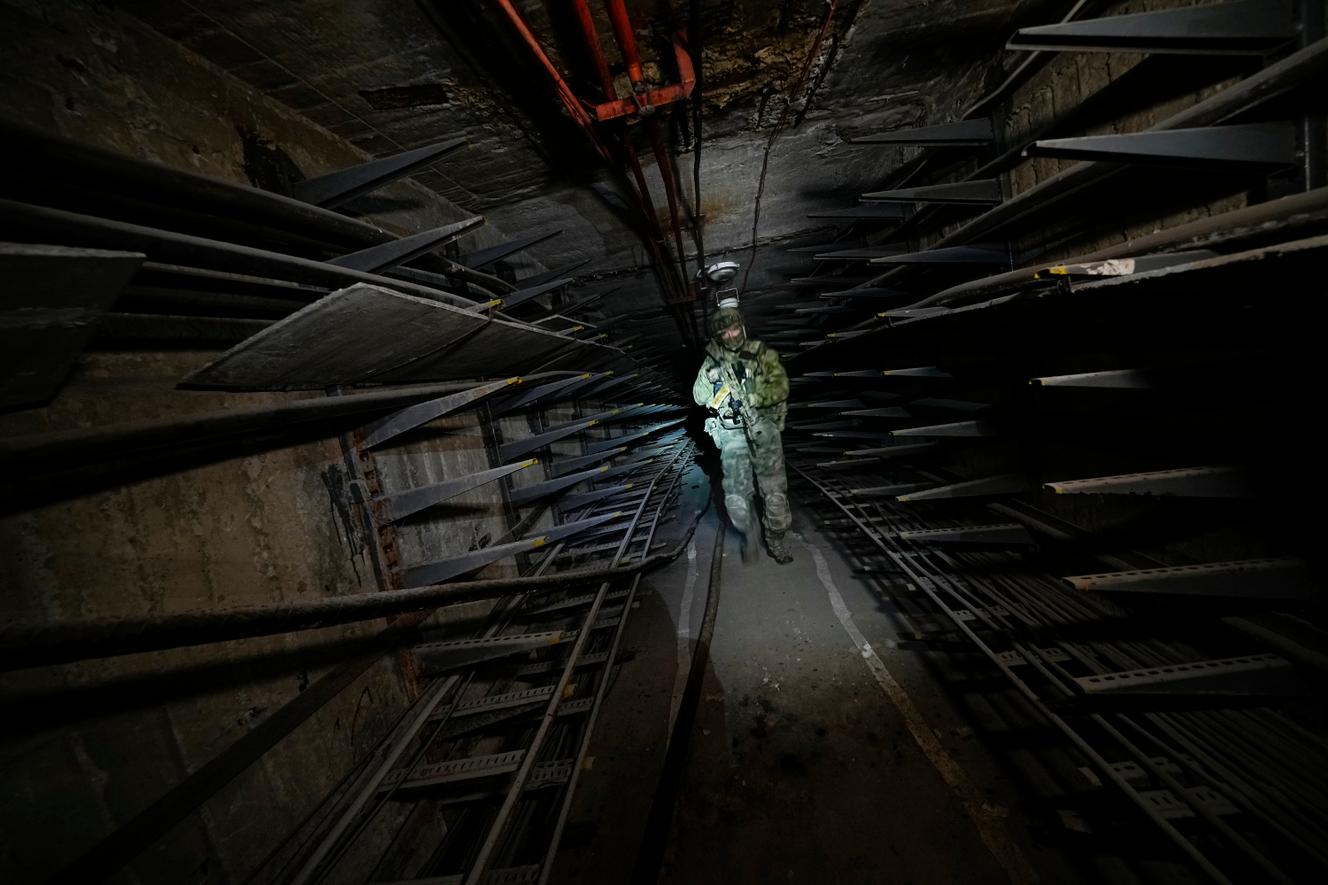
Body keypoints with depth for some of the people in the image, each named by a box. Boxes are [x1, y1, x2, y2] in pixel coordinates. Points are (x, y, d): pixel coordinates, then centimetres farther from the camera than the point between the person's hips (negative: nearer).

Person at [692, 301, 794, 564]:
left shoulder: (762, 354, -3)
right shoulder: (712, 362, 3)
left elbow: (780, 387, -13)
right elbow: (700, 397, -3)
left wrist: (751, 399, -20)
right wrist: (711, 369, -14)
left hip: (764, 431, 0)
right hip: (732, 436, 1)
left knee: (774, 489, 5)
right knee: (737, 495, -3)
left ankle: (775, 540, 24)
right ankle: (748, 533, 25)